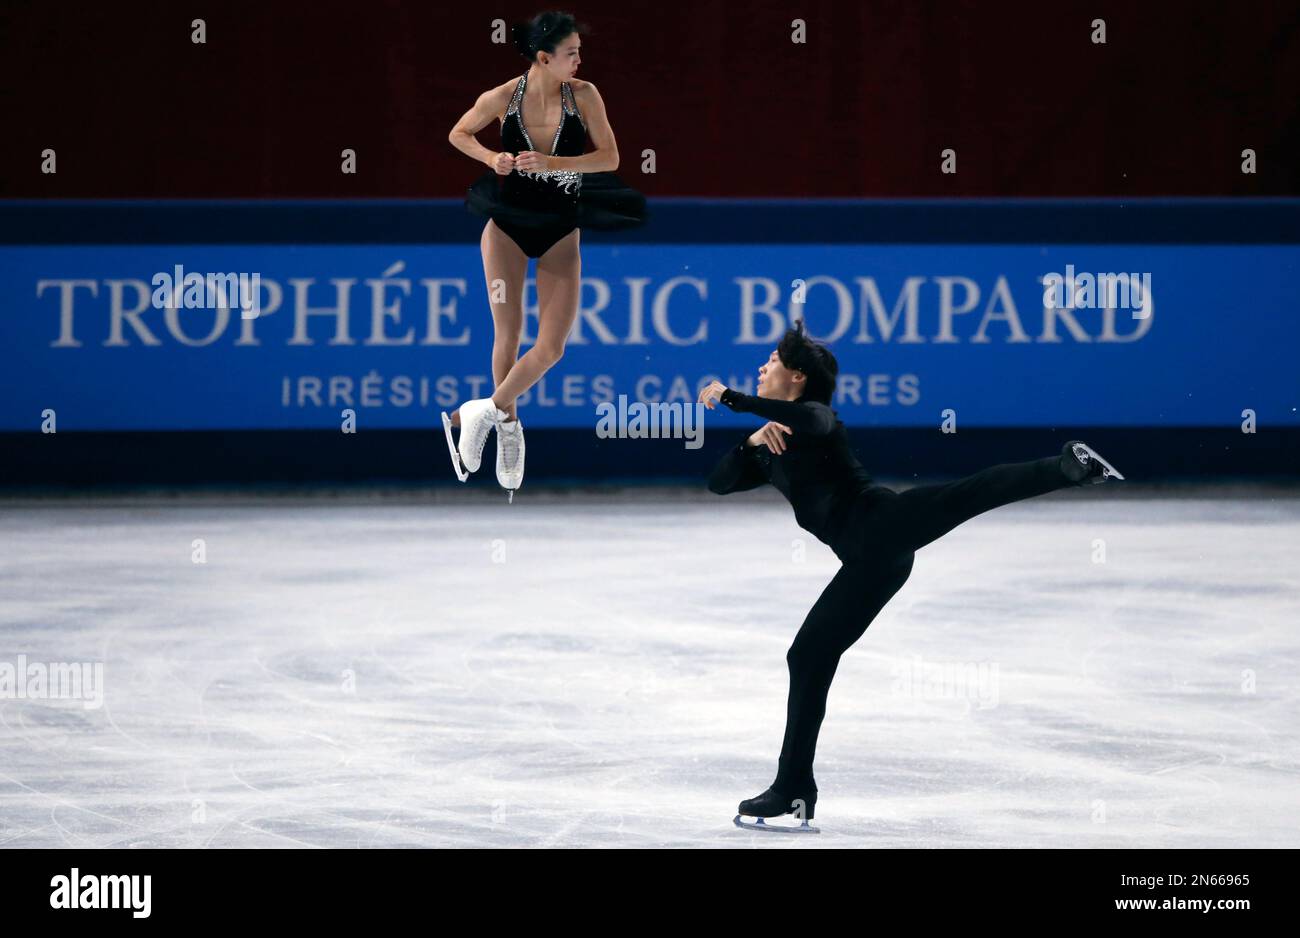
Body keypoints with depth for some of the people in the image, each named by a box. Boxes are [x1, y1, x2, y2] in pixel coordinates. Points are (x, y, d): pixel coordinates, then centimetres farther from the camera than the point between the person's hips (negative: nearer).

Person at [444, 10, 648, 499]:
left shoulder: (583, 95, -12)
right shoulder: (502, 98, -12)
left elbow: (609, 157, -12)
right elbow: (459, 134, 6)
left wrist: (550, 163, -24)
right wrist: (491, 158, -14)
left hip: (560, 230, 1)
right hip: (508, 225, -1)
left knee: (552, 347, -7)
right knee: (507, 335, 4)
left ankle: (489, 410, 13)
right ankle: (508, 426, 24)